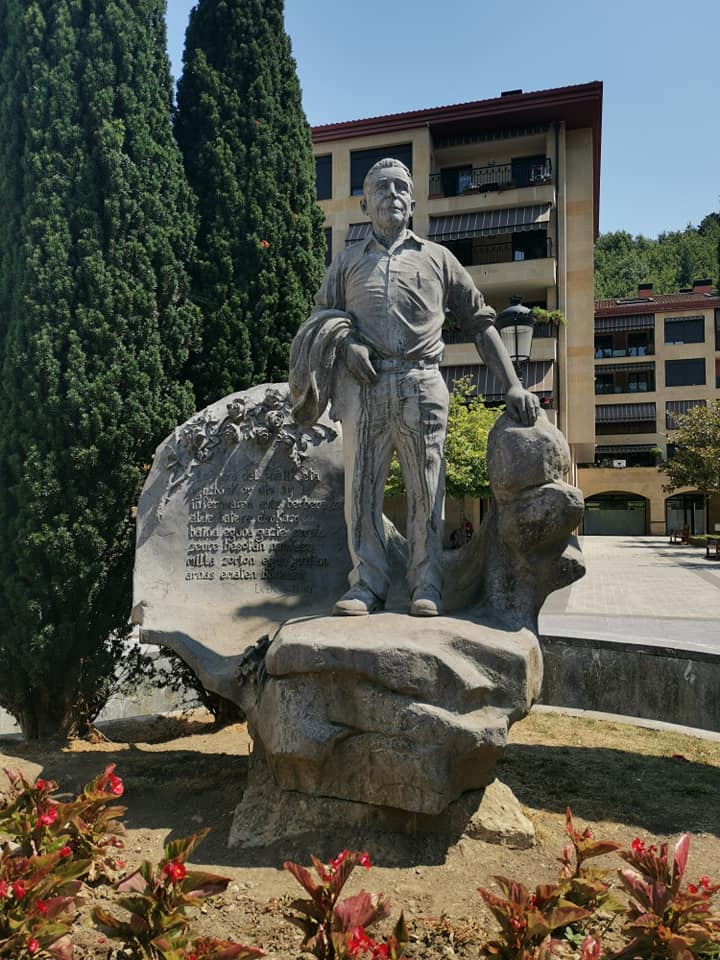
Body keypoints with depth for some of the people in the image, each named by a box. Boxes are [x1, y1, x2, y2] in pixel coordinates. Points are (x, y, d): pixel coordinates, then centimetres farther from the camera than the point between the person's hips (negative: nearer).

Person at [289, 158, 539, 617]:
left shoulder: (438, 258, 18)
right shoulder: (347, 261, 21)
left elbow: (480, 323, 14)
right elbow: (322, 318, 18)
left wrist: (513, 384, 5)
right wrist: (344, 342, -6)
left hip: (421, 387, -1)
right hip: (364, 386, 1)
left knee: (426, 491, -1)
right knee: (362, 487, -1)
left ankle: (427, 588, 7)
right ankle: (368, 585, 7)